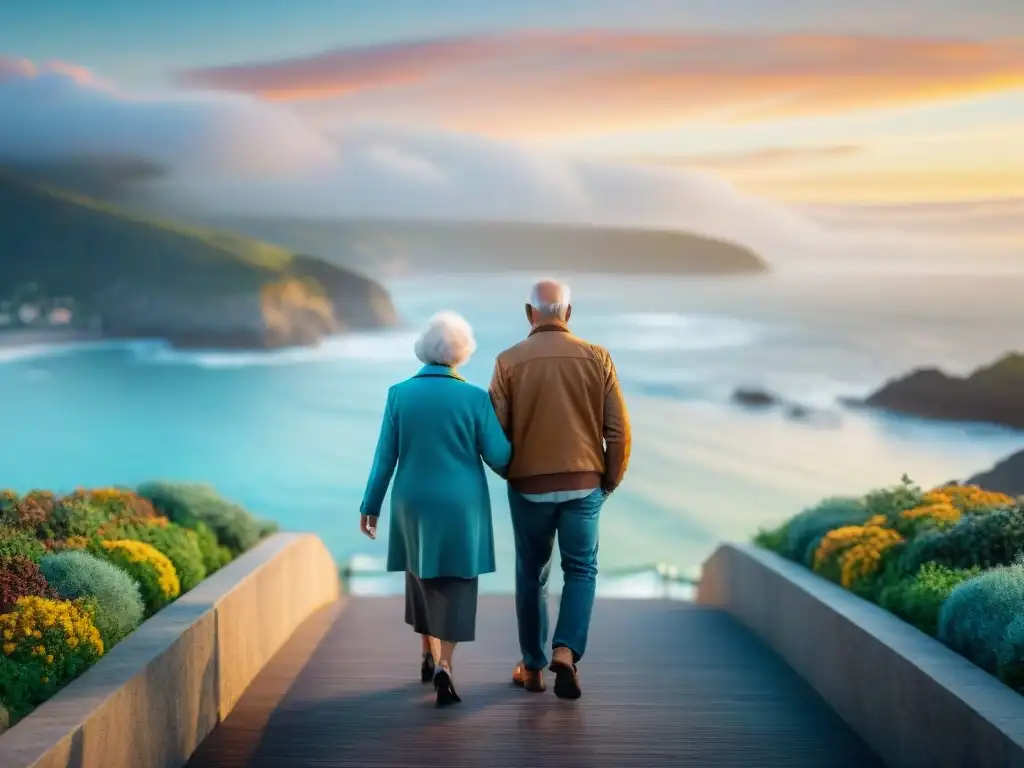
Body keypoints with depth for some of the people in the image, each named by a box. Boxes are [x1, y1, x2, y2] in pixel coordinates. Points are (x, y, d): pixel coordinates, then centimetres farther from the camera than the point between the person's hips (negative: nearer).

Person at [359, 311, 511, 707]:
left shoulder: (399, 393, -5)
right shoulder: (474, 397, -10)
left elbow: (385, 456, -3)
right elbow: (498, 456, -6)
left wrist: (371, 505, 6)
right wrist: (514, 474, 16)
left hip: (413, 503, 3)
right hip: (460, 506, -2)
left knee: (422, 575, 21)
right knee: (454, 584, 4)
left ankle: (429, 656, 30)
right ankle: (444, 664, -12)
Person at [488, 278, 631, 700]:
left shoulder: (509, 361, -6)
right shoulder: (596, 358, -4)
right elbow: (618, 429, -3)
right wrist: (611, 479, 11)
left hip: (529, 485, 0)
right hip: (583, 484, 0)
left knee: (531, 575, 15)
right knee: (581, 570, 13)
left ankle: (532, 667, 24)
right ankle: (566, 651, -6)